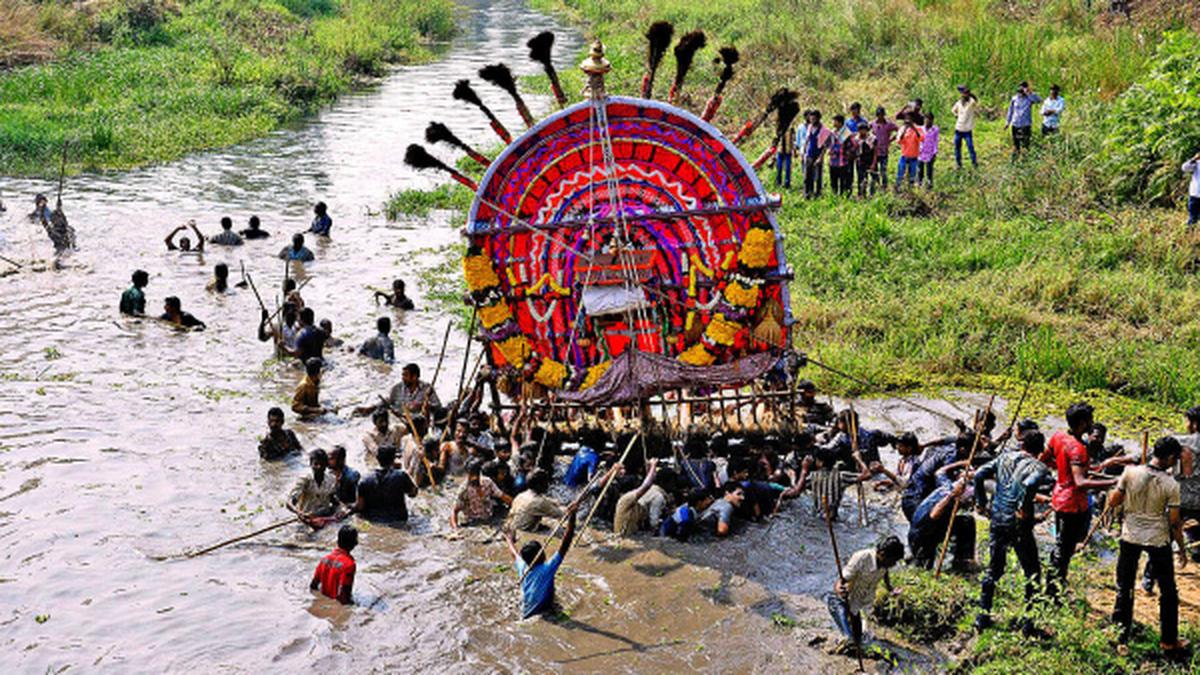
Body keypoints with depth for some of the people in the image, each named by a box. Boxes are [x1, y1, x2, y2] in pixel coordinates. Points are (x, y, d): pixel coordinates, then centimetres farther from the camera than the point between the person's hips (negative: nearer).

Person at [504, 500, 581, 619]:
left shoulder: (523, 568, -1)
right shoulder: (547, 569, -17)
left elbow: (514, 552, 22)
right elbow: (564, 546, -21)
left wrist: (510, 540, 43)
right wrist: (571, 518, -24)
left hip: (525, 616, 8)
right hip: (541, 614, -8)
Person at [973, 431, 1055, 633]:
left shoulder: (1005, 457, 7)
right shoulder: (1038, 467, -8)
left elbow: (979, 475, 1)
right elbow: (1030, 484, -30)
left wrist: (981, 502, 9)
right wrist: (1024, 508, -19)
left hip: (997, 522, 5)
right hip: (1019, 526, -5)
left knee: (994, 569, 17)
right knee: (1032, 572, 9)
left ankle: (982, 617, 19)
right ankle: (1029, 621, 8)